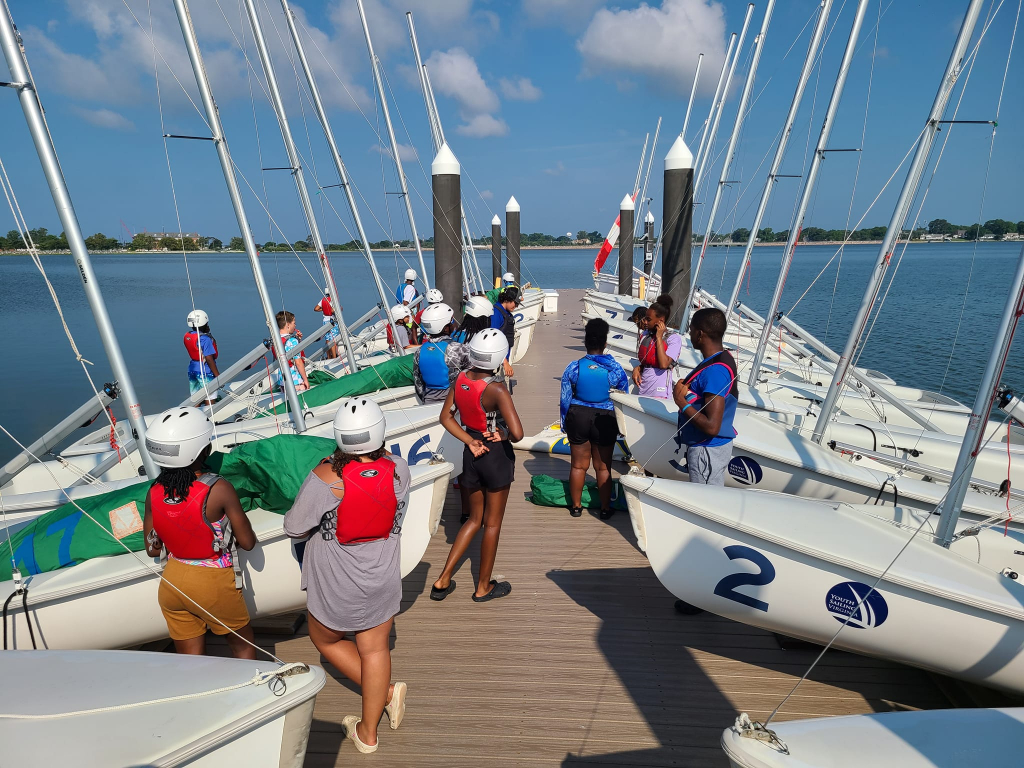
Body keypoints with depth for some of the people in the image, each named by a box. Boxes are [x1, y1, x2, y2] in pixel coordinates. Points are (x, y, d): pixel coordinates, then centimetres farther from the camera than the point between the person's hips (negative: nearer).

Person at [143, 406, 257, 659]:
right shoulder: (219, 489, -23)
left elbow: (152, 550, 4)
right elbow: (248, 542, -14)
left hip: (172, 583, 5)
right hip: (214, 583, -4)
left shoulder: (153, 493, -8)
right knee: (243, 646, 21)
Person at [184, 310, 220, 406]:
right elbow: (209, 359, -22)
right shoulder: (205, 339, -19)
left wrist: (206, 332, 4)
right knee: (209, 401, 0)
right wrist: (217, 375, -16)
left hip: (192, 369, 8)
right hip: (205, 372, -8)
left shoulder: (187, 336, 4)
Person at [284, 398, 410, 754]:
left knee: (325, 640, 25)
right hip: (383, 580, 3)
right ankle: (368, 733, 32)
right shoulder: (398, 469, -17)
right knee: (375, 649, 18)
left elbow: (293, 527, -13)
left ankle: (386, 691, 23)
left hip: (336, 586, -3)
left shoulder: (325, 476, -26)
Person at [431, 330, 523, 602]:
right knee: (492, 523, 12)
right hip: (497, 457, -6)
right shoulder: (497, 390, -26)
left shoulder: (460, 379, -6)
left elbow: (446, 417, 2)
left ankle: (443, 580, 21)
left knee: (474, 519, 22)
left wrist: (470, 442, -4)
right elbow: (517, 433, -32)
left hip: (472, 455, 6)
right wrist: (504, 435, -10)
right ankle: (483, 587, 27)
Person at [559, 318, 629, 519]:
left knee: (578, 465, 13)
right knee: (603, 467, 11)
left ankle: (576, 506, 25)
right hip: (605, 421, -1)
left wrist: (565, 424, 9)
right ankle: (605, 508, 22)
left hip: (578, 417, 1)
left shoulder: (573, 367, -9)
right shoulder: (616, 369, -10)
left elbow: (565, 400, -3)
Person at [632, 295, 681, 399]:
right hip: (642, 390, 6)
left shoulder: (674, 338, -8)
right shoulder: (646, 334, 10)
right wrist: (637, 368, 0)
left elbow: (664, 364, -21)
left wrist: (659, 337, -14)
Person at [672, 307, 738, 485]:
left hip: (707, 450, -10)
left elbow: (712, 426, -29)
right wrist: (686, 390, 0)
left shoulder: (714, 370, -26)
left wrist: (682, 402, -18)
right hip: (710, 446, 10)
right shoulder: (723, 357, 5)